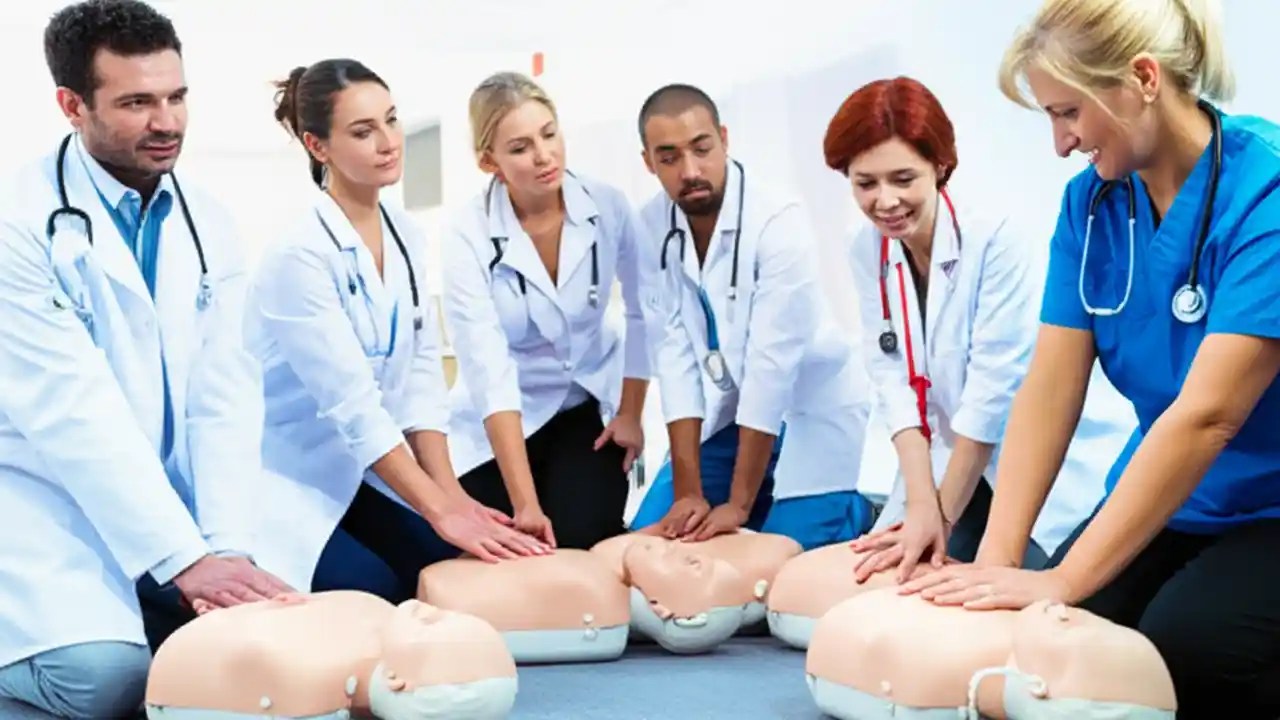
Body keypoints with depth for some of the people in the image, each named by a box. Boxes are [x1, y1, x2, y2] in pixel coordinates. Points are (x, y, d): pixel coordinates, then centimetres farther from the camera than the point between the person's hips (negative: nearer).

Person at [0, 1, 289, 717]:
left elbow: (226, 394, -2)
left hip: (173, 514, 6)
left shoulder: (207, 224, 3)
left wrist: (227, 547, -16)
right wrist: (186, 558, -26)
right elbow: (73, 410, -22)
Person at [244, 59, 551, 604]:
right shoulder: (300, 253, -22)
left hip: (360, 474, 7)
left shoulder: (405, 237, 2)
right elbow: (352, 403, -25)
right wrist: (440, 509, -26)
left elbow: (421, 378, 1)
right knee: (374, 596, -22)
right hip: (288, 480, -7)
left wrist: (452, 495, -10)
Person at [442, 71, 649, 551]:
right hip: (499, 426, -1)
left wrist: (630, 413, -1)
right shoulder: (469, 234, -22)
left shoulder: (608, 207, -15)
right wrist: (525, 503, -35)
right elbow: (489, 372, -29)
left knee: (583, 545, -17)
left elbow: (644, 312, 1)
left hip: (588, 407, 1)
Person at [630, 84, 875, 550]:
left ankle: (859, 512, 18)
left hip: (811, 411, -5)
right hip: (727, 413, 5)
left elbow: (772, 364, -26)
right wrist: (688, 493, -16)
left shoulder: (778, 222, -25)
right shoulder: (651, 228, -10)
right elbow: (674, 354, -11)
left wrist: (739, 505, -25)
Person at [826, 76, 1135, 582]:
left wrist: (942, 517, -18)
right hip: (952, 459, 5)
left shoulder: (995, 239, -22)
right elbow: (894, 385, -9)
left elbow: (993, 392, -21)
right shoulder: (867, 251, -4)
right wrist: (921, 505, -22)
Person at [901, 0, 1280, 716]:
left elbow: (1207, 414, -28)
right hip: (1167, 499, 5)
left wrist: (1062, 581, -31)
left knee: (1178, 648, -28)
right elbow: (1050, 390, -6)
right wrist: (997, 557, -19)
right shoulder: (1091, 200, -2)